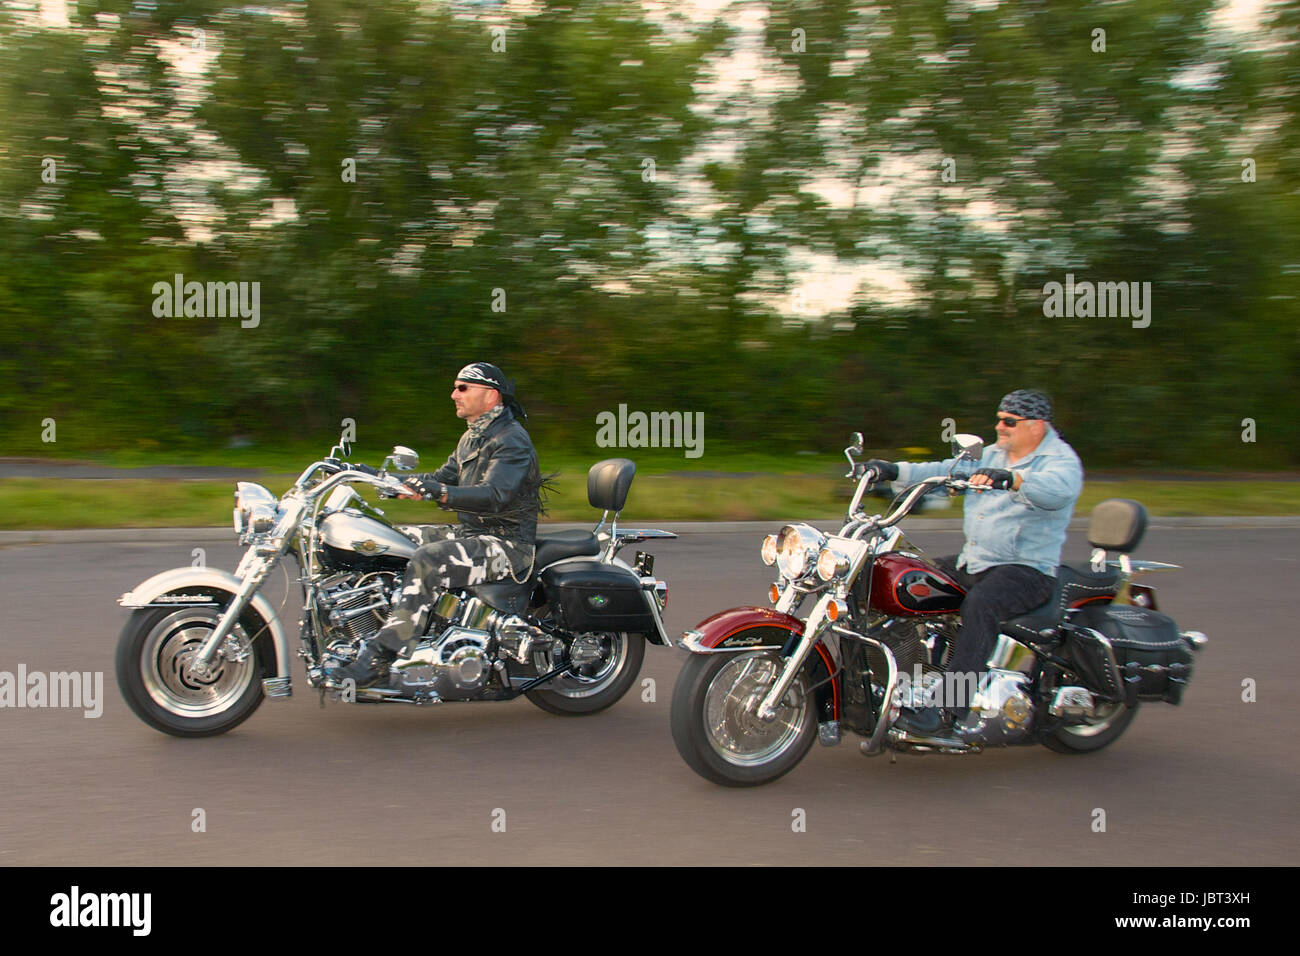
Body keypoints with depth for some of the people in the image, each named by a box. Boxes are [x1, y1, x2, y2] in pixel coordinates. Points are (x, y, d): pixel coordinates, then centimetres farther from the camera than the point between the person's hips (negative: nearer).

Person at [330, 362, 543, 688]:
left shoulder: (512, 440, -15)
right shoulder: (473, 437, 17)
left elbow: (493, 495, -30)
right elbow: (446, 477, 19)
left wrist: (440, 492, -45)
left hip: (506, 543, -10)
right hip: (473, 532, 10)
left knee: (428, 560, -30)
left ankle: (380, 655, -31)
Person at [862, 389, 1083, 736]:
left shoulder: (1061, 460, -8)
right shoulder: (991, 456, 16)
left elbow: (1056, 489, -30)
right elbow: (946, 471, 11)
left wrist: (1011, 480, -49)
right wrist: (894, 470, -3)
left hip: (1027, 570, -8)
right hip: (973, 561, 8)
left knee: (980, 603, -37)